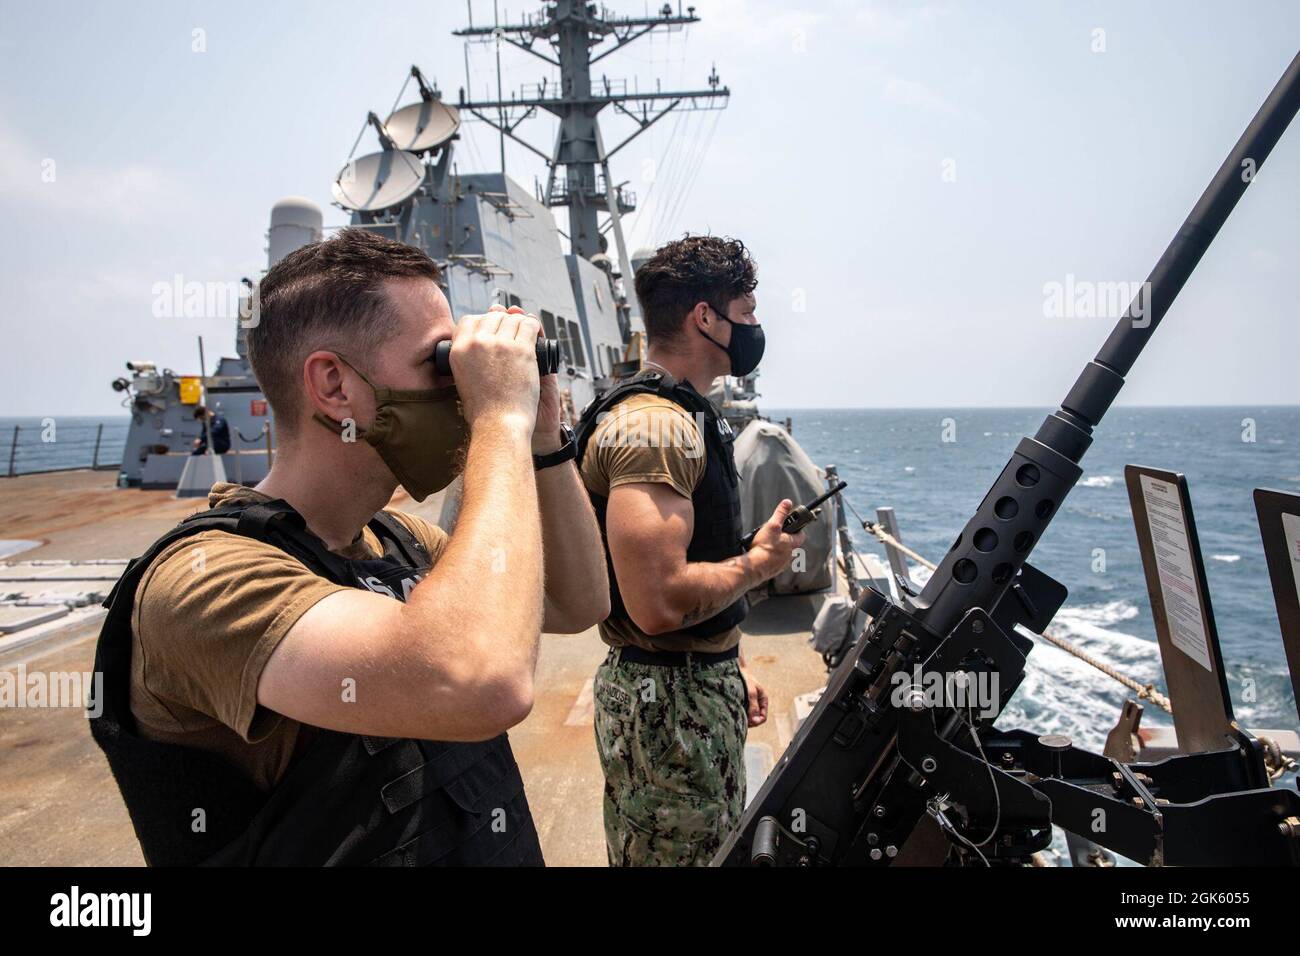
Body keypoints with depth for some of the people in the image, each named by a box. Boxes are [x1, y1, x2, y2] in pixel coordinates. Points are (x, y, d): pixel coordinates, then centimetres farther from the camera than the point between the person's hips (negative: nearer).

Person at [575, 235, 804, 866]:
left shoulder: (681, 413, 14)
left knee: (722, 847, 22)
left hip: (700, 680, 10)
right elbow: (659, 601, -31)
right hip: (670, 701, -10)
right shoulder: (654, 425, -21)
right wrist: (761, 560, -15)